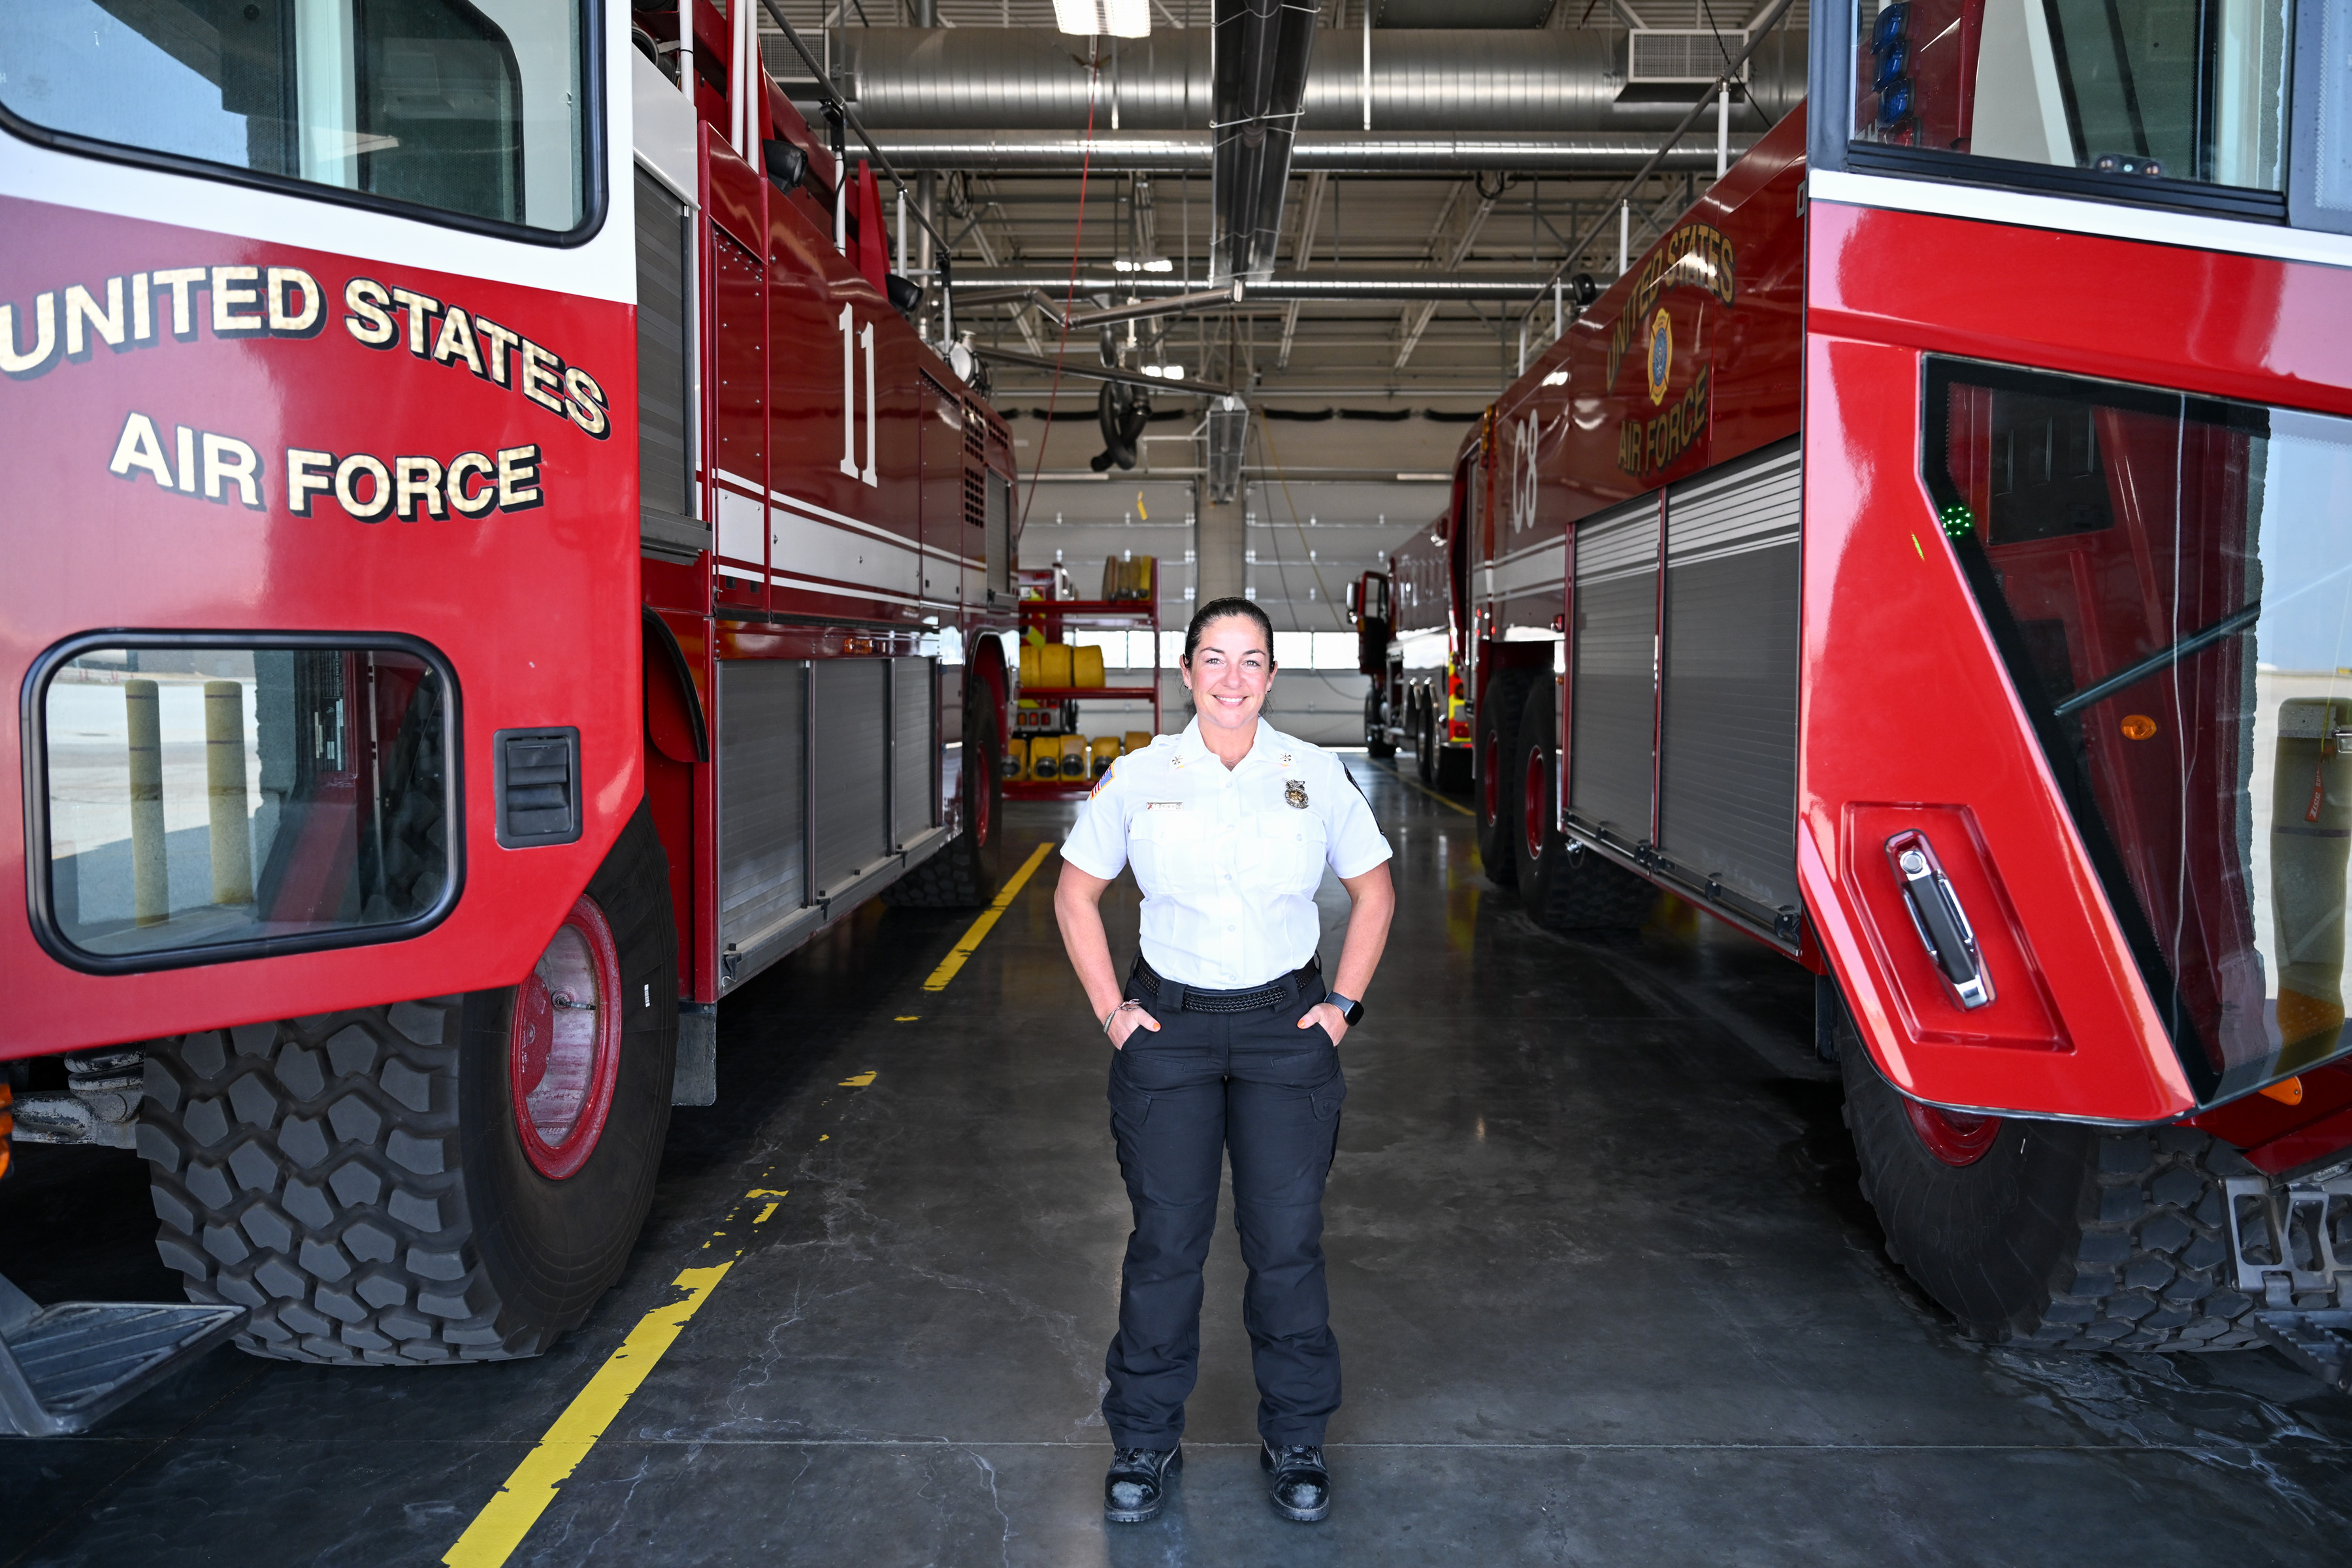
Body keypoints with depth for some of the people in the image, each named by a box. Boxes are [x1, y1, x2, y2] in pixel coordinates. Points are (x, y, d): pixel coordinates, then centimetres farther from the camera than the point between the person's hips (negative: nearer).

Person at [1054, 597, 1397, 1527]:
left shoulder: (1316, 776, -1)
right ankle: (1144, 1442, 24)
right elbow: (1076, 895, 7)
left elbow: (1373, 892, 11)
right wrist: (1110, 1011, 1)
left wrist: (1342, 1004, 4)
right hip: (1168, 1027, 0)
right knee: (1165, 1240, 5)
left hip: (1286, 1026, 1)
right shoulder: (1139, 777, -3)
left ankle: (1296, 1443, 25)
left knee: (1286, 1240, 5)